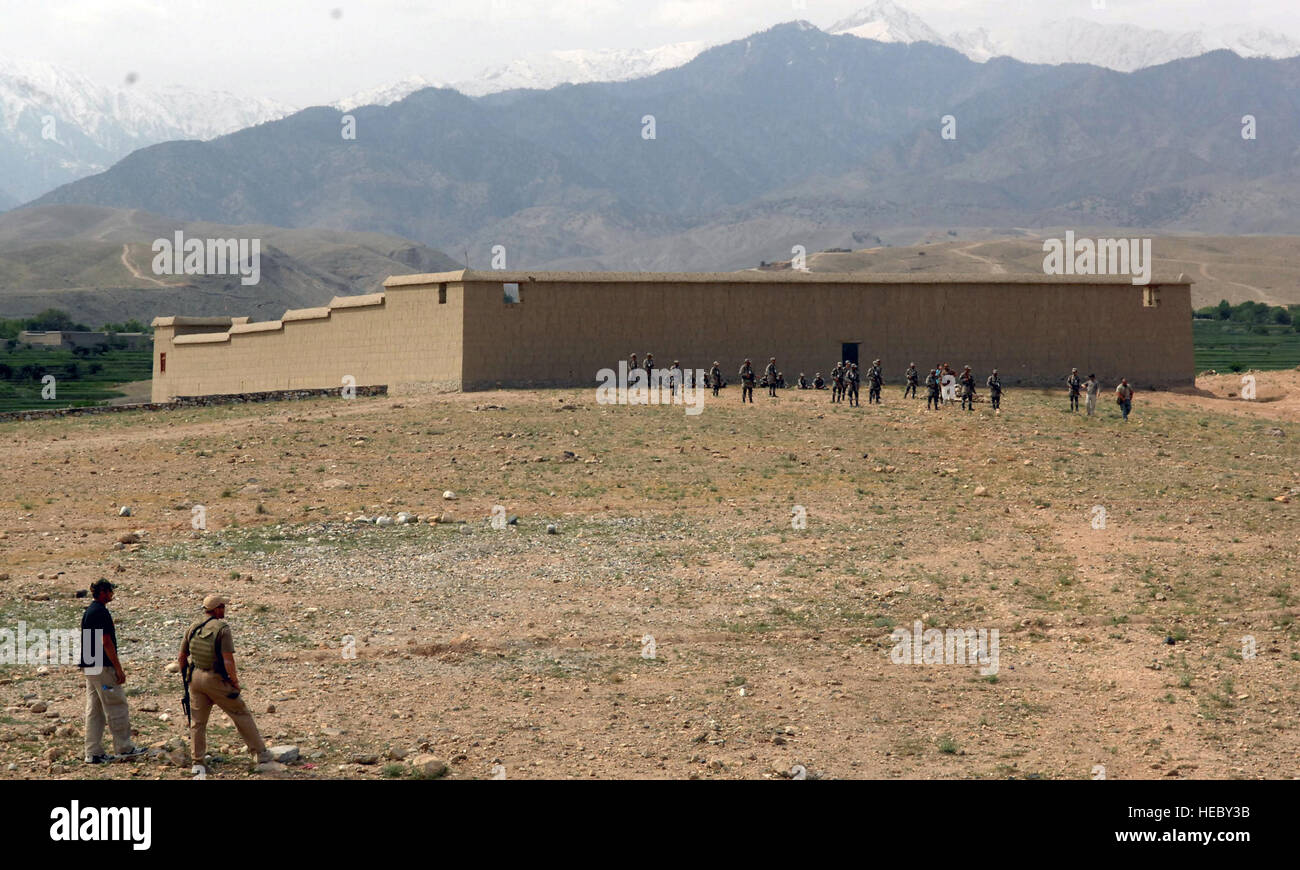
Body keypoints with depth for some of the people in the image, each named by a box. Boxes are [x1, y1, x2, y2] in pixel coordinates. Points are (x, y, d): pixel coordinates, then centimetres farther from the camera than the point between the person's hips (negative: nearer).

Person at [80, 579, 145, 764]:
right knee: (117, 707, -2)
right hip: (102, 666, -10)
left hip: (88, 666, 10)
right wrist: (118, 669, -16)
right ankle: (124, 747, 2)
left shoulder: (88, 612, 16)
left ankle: (93, 753, 9)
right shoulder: (101, 612, -15)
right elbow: (106, 642, -19)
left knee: (94, 710, 9)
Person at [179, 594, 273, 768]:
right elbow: (228, 661, -21)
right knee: (241, 715, 7)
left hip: (196, 677, 5)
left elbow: (181, 658, 9)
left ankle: (198, 760, 18)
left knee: (198, 721, 16)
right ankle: (260, 753, 12)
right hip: (216, 680, -5)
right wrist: (235, 681, -8)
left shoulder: (192, 629, 2)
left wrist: (187, 677, 22)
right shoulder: (222, 629, -16)